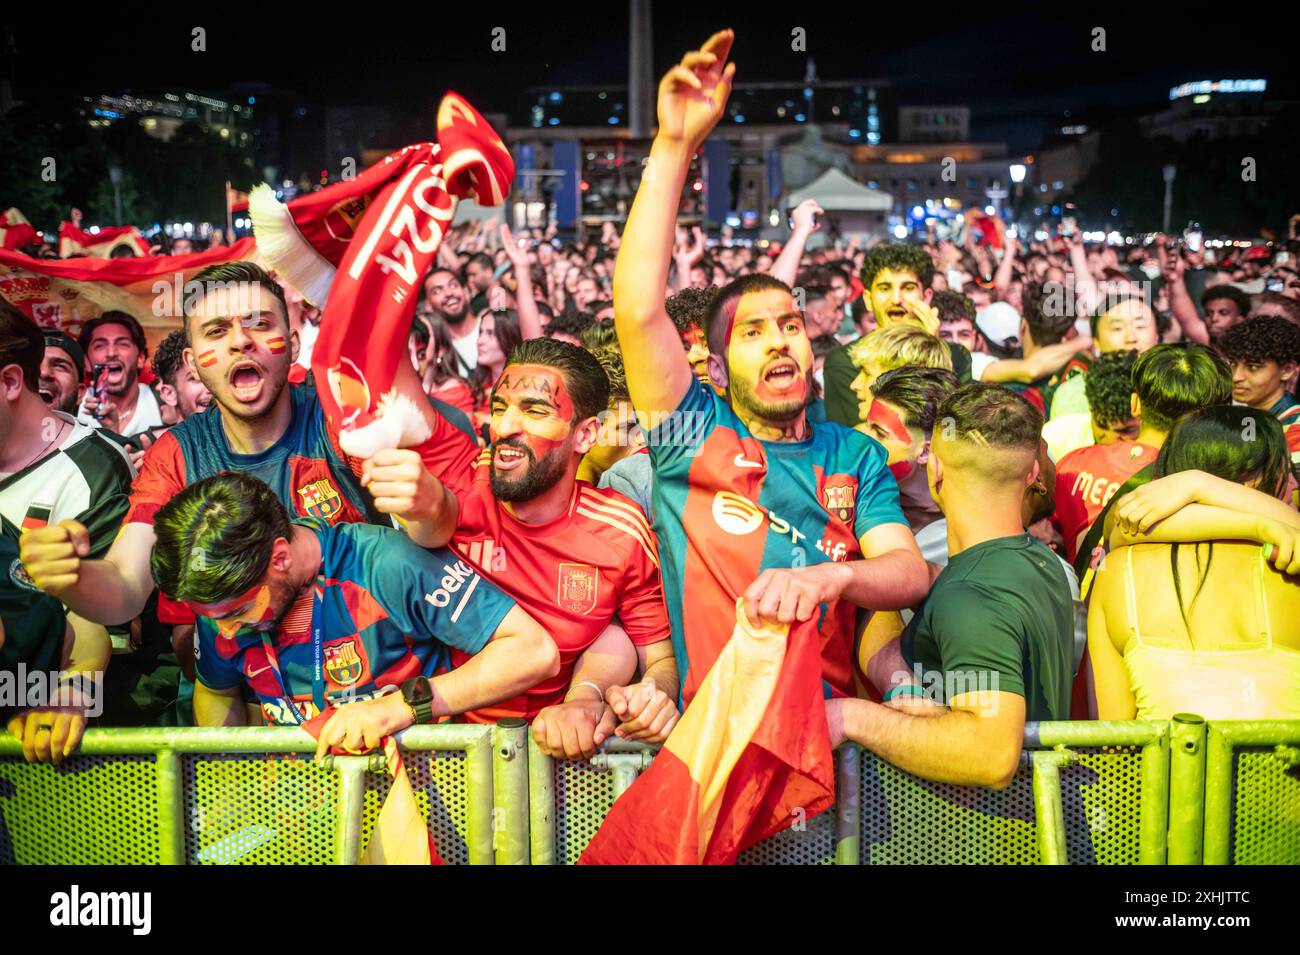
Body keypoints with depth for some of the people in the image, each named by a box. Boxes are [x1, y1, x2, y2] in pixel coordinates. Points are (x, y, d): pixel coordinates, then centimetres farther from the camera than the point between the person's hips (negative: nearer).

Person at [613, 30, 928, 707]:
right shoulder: (694, 437, 8)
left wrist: (832, 576, -20)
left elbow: (911, 573, 4)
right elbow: (638, 309, -6)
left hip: (830, 722, 2)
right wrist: (674, 146, -8)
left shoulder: (854, 454, 16)